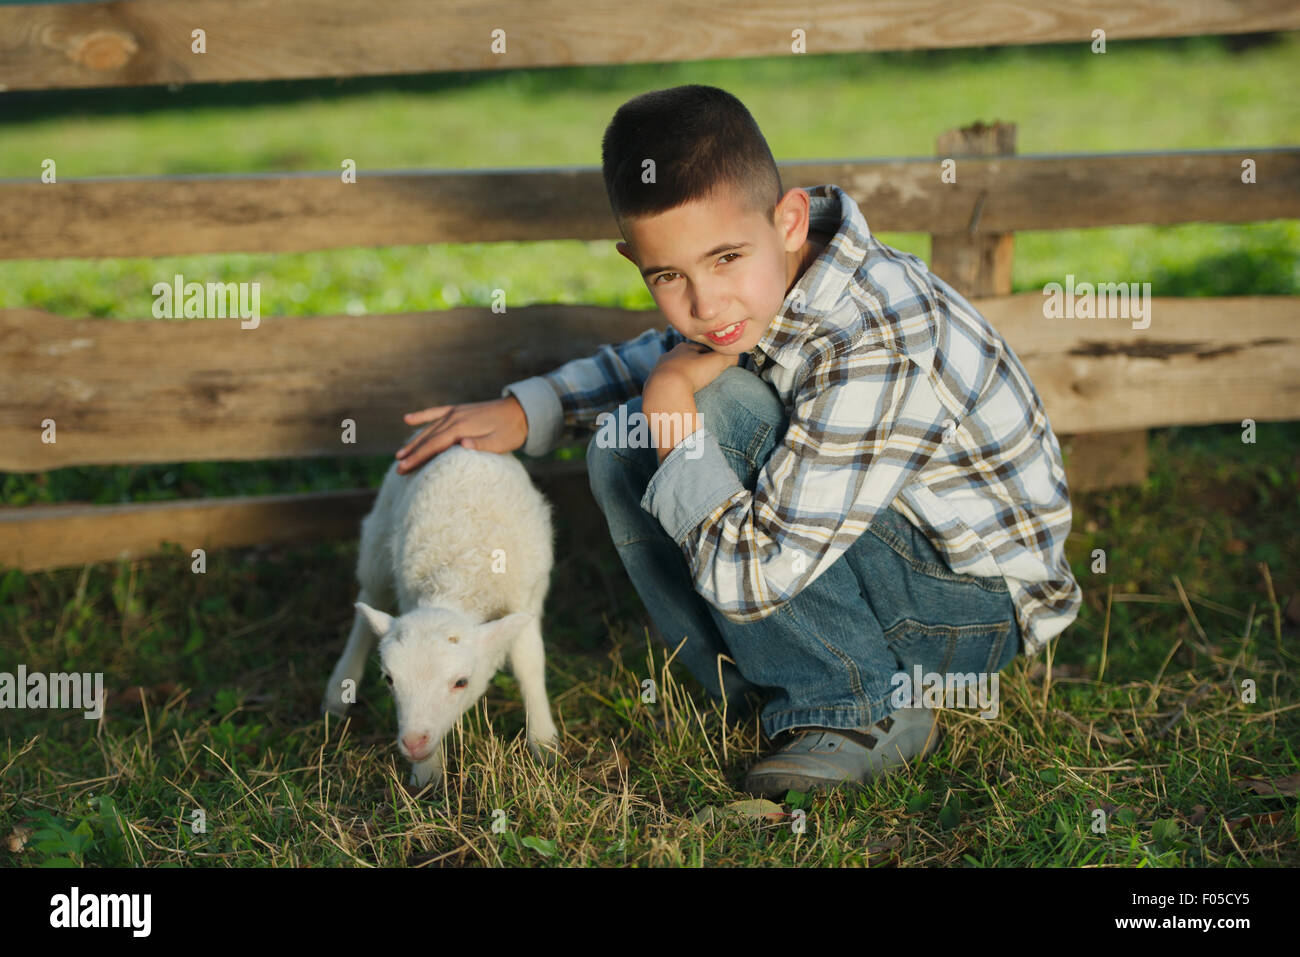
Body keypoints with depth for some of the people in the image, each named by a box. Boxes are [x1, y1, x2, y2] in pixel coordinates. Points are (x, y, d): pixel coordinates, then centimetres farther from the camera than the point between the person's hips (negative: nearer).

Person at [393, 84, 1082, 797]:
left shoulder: (874, 352, -34)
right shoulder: (762, 285, -8)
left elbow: (747, 578, -35)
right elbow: (670, 354, 17)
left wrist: (672, 408, -25)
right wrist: (525, 410, 3)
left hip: (981, 601, -8)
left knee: (721, 414, -26)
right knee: (619, 451, 0)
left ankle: (859, 711, -13)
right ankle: (778, 704, 0)